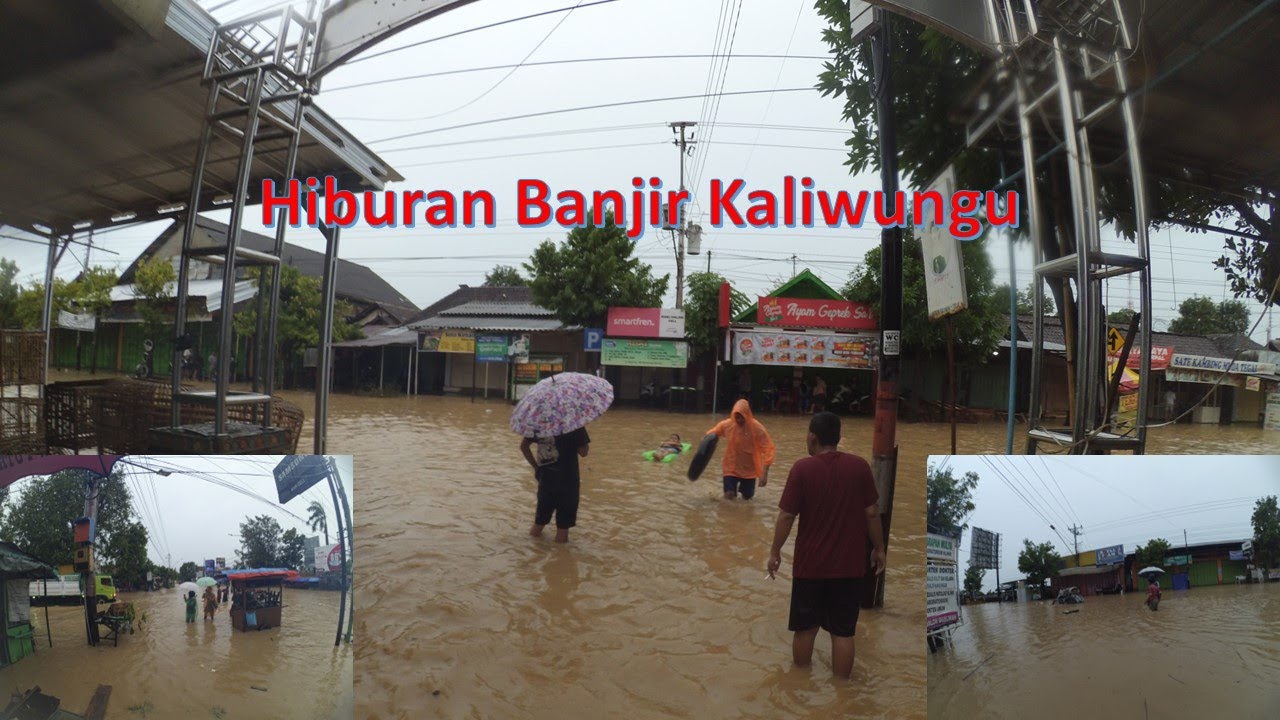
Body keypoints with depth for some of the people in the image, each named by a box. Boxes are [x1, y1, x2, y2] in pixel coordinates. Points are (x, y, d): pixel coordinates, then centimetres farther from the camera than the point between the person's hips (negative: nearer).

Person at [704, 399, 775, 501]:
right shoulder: (727, 424, -13)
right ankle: (733, 489, 22)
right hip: (731, 467, 1)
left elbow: (767, 449, -19)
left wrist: (764, 473, -24)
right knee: (729, 496, -10)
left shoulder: (757, 428, -19)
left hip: (749, 469, -1)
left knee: (747, 497, 11)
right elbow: (712, 433, 5)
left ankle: (743, 488, 44)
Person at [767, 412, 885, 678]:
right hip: (849, 564, 1)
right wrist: (878, 548, 12)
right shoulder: (859, 466, -6)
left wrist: (775, 552, 3)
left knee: (805, 628, 15)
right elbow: (871, 513, -2)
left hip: (810, 564, -1)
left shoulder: (802, 468, -12)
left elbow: (786, 516, -9)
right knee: (843, 631, 9)